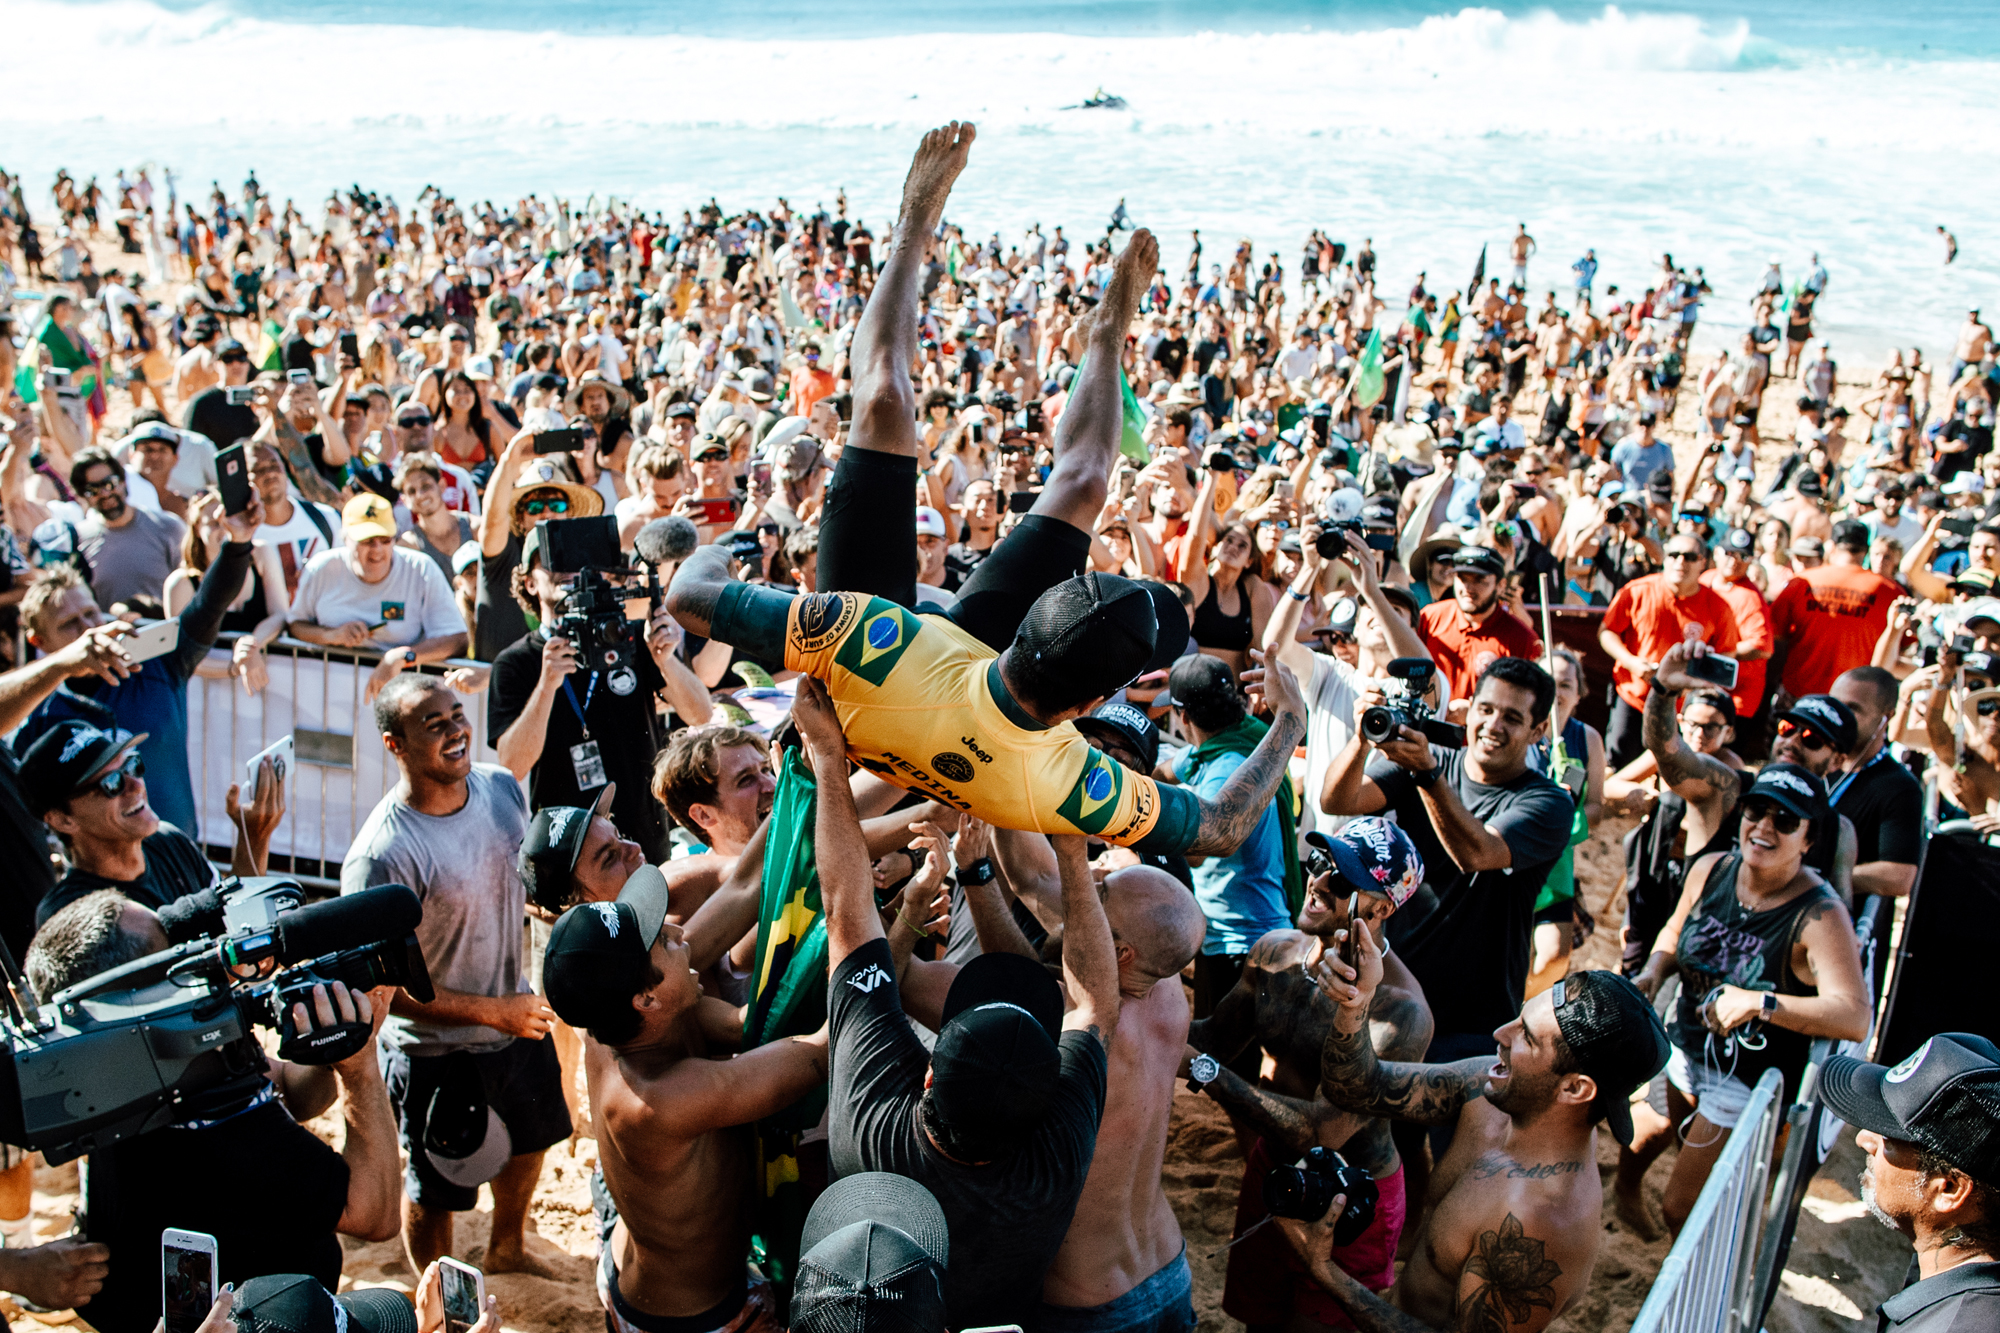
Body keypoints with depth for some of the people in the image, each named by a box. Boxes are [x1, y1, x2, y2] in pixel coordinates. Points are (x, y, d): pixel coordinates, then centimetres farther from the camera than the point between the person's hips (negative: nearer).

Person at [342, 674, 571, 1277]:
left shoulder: (502, 787, -10)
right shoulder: (382, 856, -31)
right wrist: (494, 1012, -24)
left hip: (517, 1015, 7)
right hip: (437, 1049, -7)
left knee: (529, 1140, 29)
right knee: (433, 1189, 14)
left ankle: (507, 1248, 58)